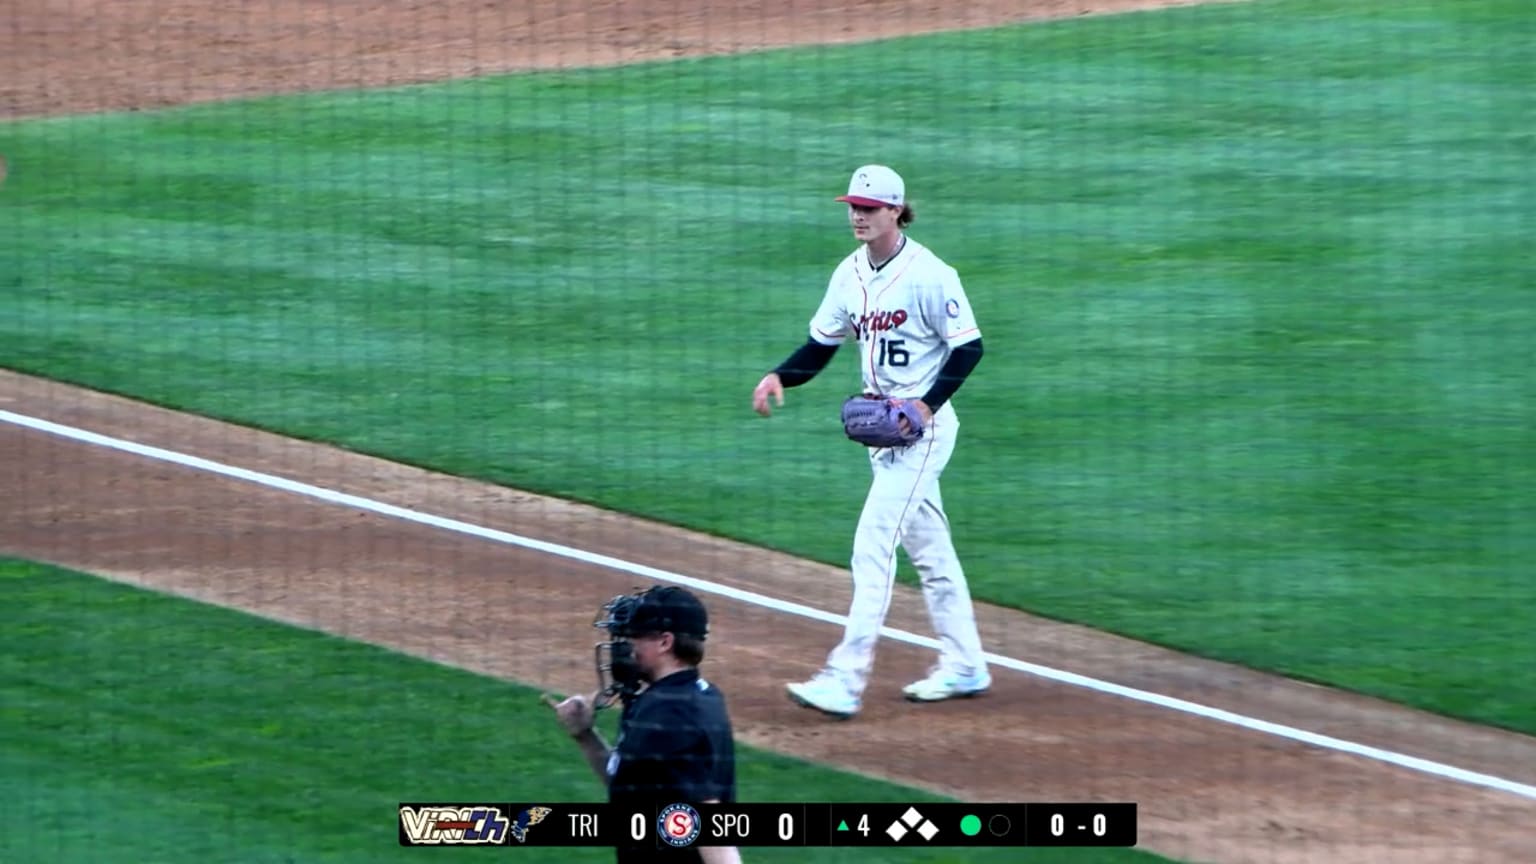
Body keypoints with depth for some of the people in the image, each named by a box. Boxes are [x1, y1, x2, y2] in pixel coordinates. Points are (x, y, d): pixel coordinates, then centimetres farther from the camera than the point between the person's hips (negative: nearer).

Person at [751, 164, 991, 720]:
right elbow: (821, 345, 13)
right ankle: (964, 667, 27)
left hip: (923, 425, -8)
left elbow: (968, 349, -14)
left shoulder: (929, 274, -16)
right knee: (928, 548, 16)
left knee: (873, 545, -15)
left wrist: (927, 405, -24)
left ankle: (846, 680, -18)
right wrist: (780, 377, -6)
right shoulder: (851, 273, 7)